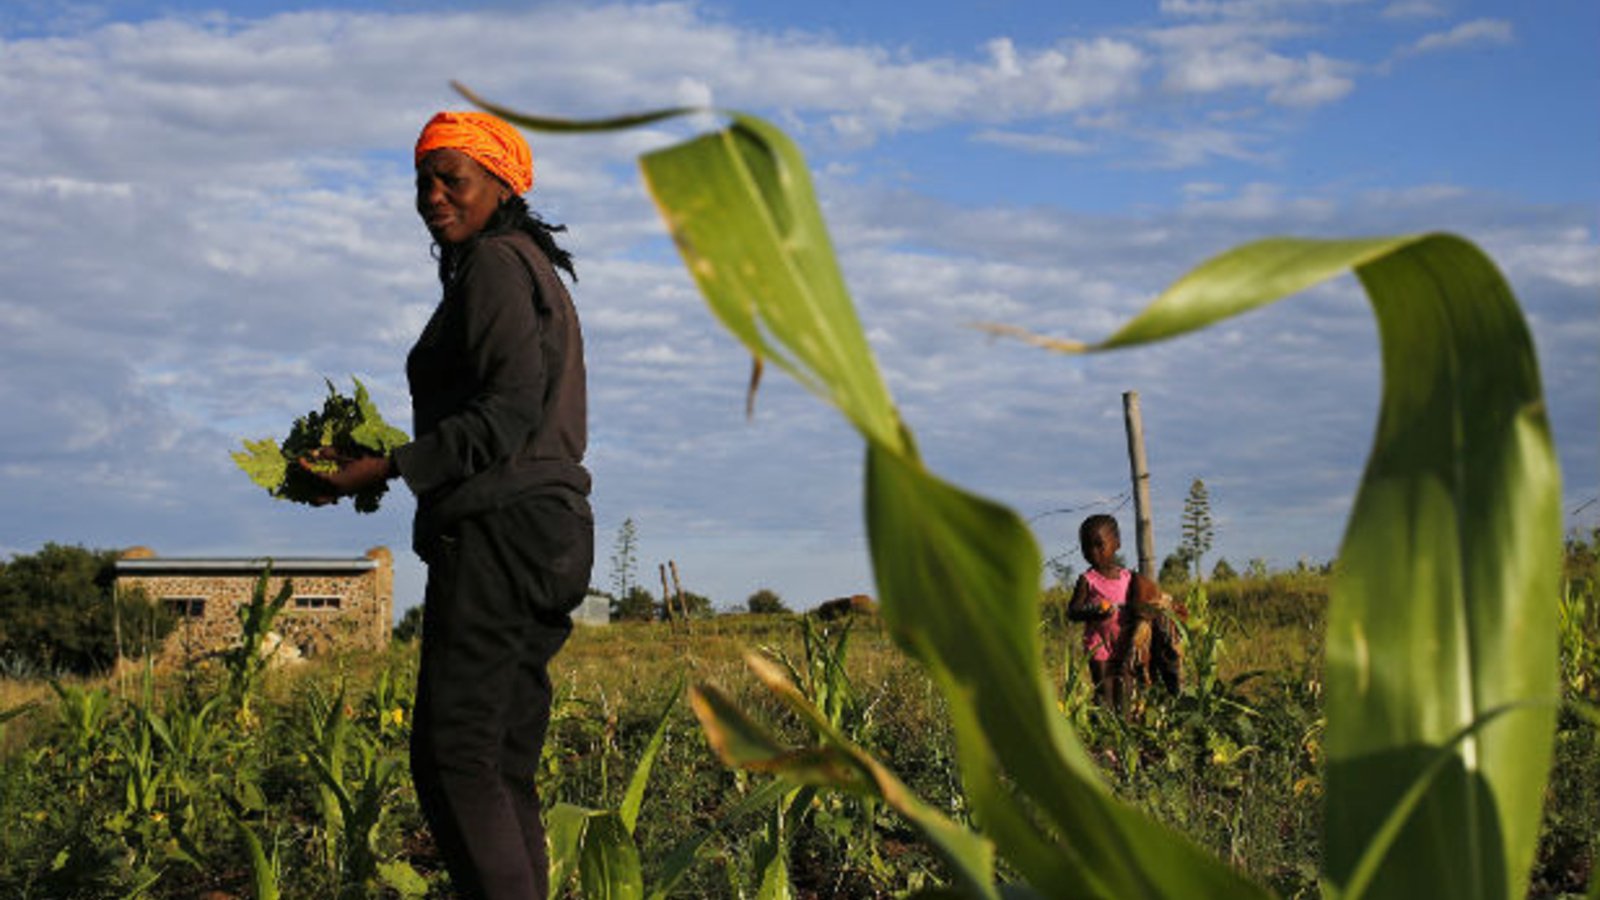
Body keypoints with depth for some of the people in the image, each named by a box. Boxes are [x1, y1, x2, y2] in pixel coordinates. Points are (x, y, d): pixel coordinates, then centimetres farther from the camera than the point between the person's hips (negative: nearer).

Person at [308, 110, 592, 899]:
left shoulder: (496, 263, -6)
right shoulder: (538, 270, 24)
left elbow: (511, 410, -17)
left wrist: (390, 467, -19)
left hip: (502, 530, -10)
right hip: (551, 533, 10)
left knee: (454, 758, -13)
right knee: (506, 772, 7)